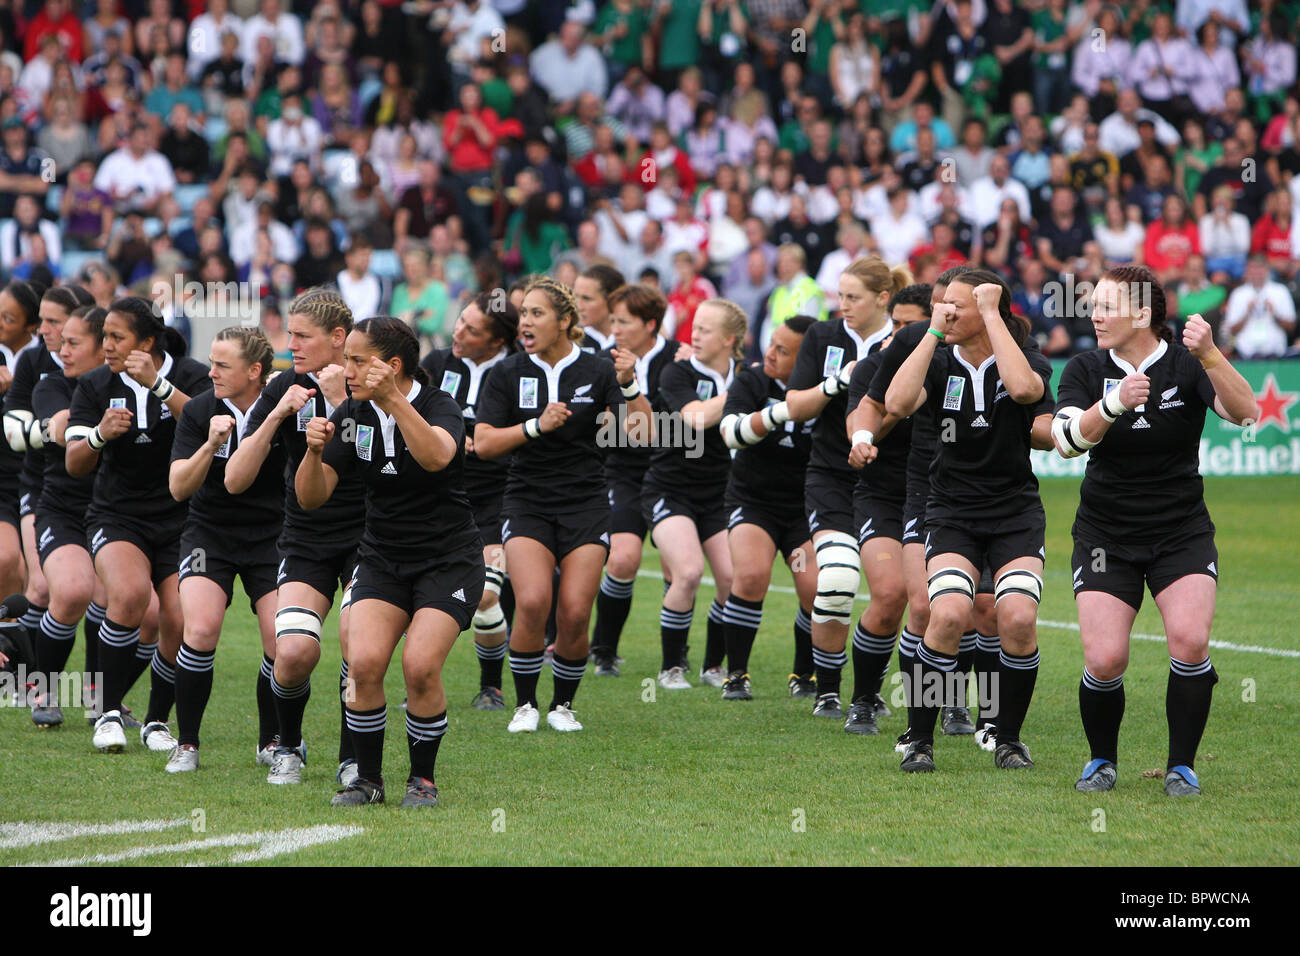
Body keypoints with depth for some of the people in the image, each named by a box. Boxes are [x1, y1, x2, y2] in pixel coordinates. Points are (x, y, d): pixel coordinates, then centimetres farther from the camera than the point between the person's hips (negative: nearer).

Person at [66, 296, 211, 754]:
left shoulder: (192, 376, -5)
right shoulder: (95, 385, 2)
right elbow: (75, 465, -3)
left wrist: (158, 384, -32)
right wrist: (100, 434, -24)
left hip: (180, 520, 0)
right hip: (118, 516, 0)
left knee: (179, 625, -12)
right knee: (129, 593, -28)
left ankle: (157, 721, 14)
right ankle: (109, 713, -16)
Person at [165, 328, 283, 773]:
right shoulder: (200, 411, -7)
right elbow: (179, 487, -10)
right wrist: (211, 444, -26)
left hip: (271, 533, 0)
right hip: (210, 532, 0)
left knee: (281, 638, -13)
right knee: (201, 630, -20)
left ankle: (271, 742, 11)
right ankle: (187, 744, -4)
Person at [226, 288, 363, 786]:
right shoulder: (284, 388, -1)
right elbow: (235, 480, -7)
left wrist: (341, 403, -25)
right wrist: (277, 415, -18)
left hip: (367, 535, -1)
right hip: (306, 540, 2)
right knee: (295, 652, -19)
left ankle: (353, 757, -1)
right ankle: (286, 746, 11)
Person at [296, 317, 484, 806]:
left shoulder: (439, 406, -13)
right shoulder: (352, 415, 0)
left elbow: (436, 457, -37)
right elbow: (311, 497, -3)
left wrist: (393, 400, -46)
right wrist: (314, 452, -23)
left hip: (448, 559, -4)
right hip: (382, 559, 4)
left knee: (420, 665, -22)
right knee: (364, 661, -18)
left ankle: (423, 779, 0)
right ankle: (368, 779, -2)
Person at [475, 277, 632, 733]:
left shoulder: (595, 372, 2)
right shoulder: (509, 374, 3)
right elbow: (483, 443, -5)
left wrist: (632, 389, -20)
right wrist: (537, 426, -18)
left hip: (585, 505, 0)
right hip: (527, 503, 0)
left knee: (574, 614, -11)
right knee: (532, 602, -21)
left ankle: (562, 705, 14)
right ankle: (524, 704, -2)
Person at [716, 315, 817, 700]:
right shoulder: (753, 382, -7)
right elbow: (732, 432, -21)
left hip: (805, 506, 0)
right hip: (752, 500, 0)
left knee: (816, 590, -14)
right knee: (751, 575, -23)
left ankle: (804, 674, 13)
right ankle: (736, 675, -9)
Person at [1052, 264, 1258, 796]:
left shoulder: (1185, 365, -7)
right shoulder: (1087, 370, -2)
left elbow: (1245, 413, -22)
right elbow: (1066, 440, -18)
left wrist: (1209, 356, -37)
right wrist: (1113, 403, -35)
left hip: (1182, 532, -1)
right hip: (1106, 536, 1)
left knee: (1189, 641, -21)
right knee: (1105, 659, -12)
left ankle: (1181, 765, -3)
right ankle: (1102, 761, 15)